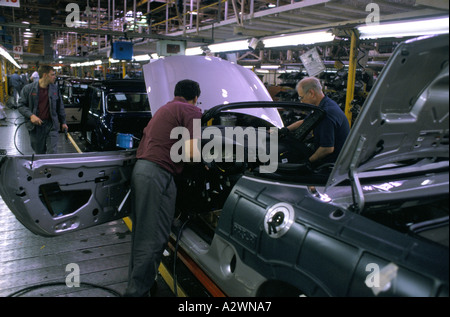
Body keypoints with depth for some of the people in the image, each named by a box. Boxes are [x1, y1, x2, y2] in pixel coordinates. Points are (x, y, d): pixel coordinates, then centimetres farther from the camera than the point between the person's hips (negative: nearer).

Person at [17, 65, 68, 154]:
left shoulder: (55, 89, 4)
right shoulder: (28, 89, -3)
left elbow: (60, 107, 12)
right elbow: (21, 105, 1)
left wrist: (63, 122, 14)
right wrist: (31, 115, -16)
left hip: (51, 125, 1)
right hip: (36, 127, -1)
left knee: (53, 153, -6)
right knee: (39, 153, 11)